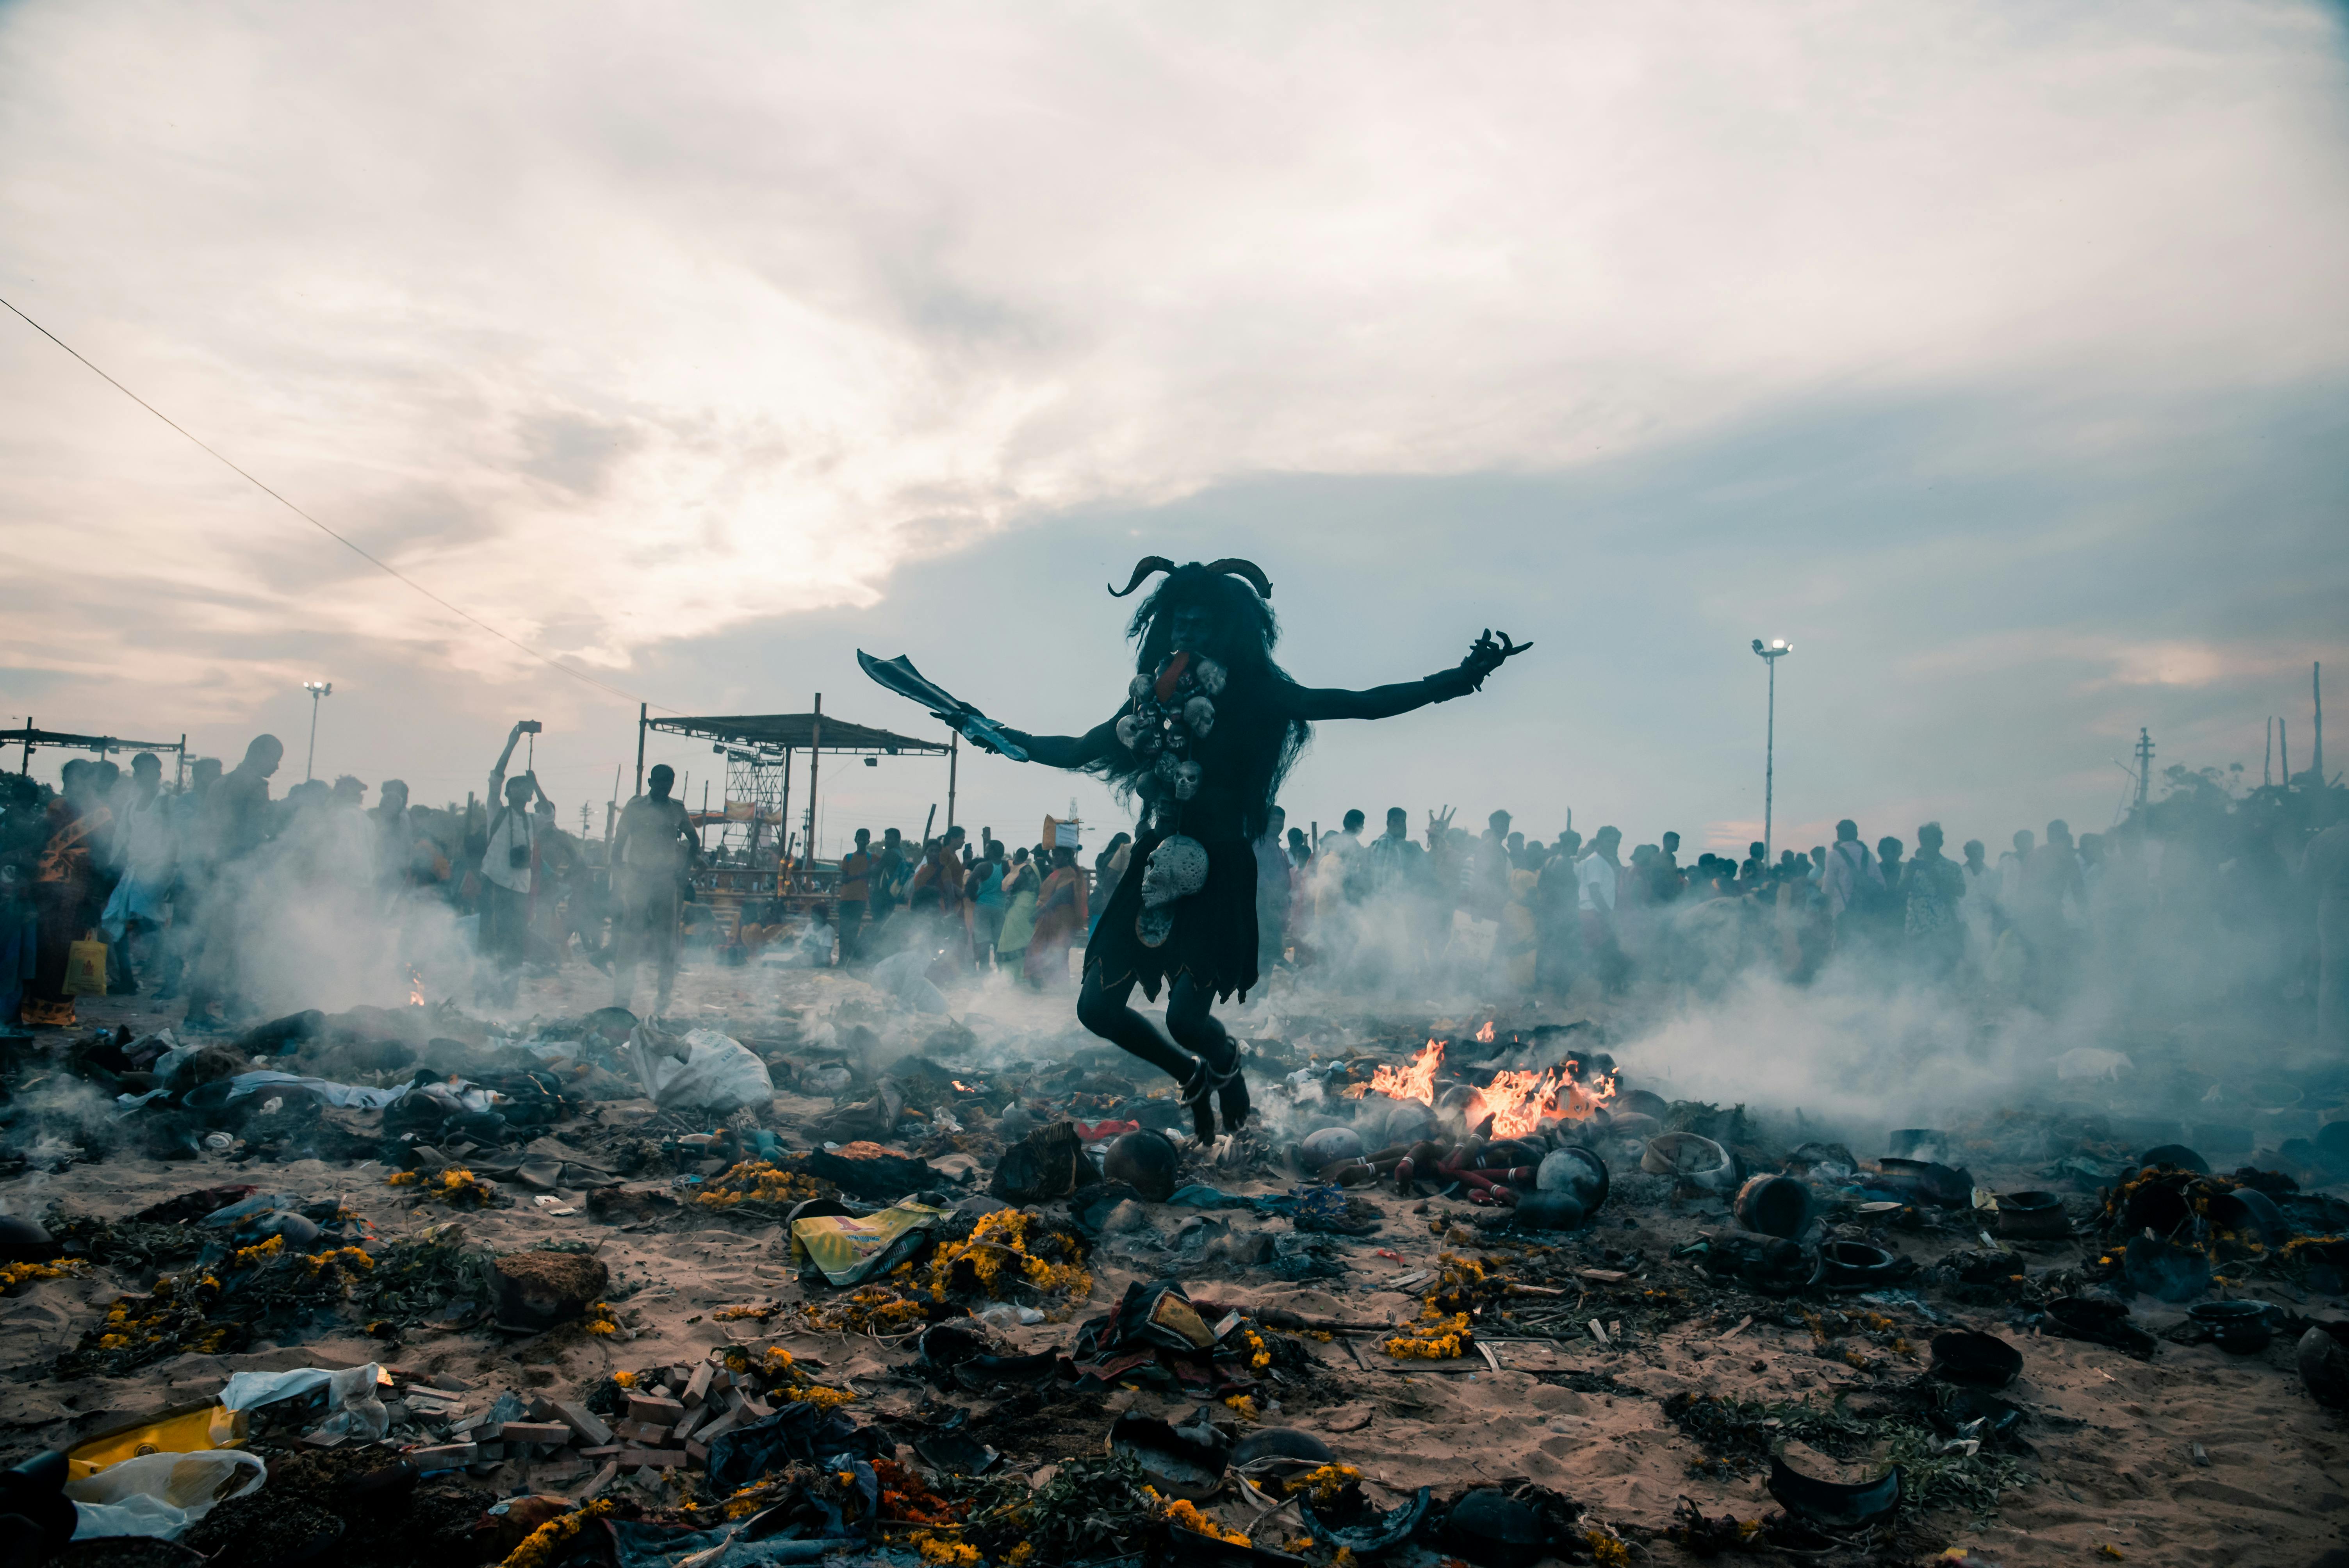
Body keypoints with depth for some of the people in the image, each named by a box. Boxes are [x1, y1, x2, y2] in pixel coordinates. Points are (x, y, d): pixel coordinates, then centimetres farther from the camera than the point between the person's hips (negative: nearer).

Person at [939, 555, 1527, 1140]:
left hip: (1218, 873, -5)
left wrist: (1454, 680, -17)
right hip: (1158, 866, 5)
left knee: (1186, 1016, -14)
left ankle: (1226, 1062, 25)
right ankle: (1192, 1075, 31)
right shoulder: (1153, 694, 10)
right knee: (1098, 1007, 3)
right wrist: (1004, 738, 23)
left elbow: (1363, 705, -9)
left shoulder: (1252, 693, -4)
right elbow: (1079, 750, 24)